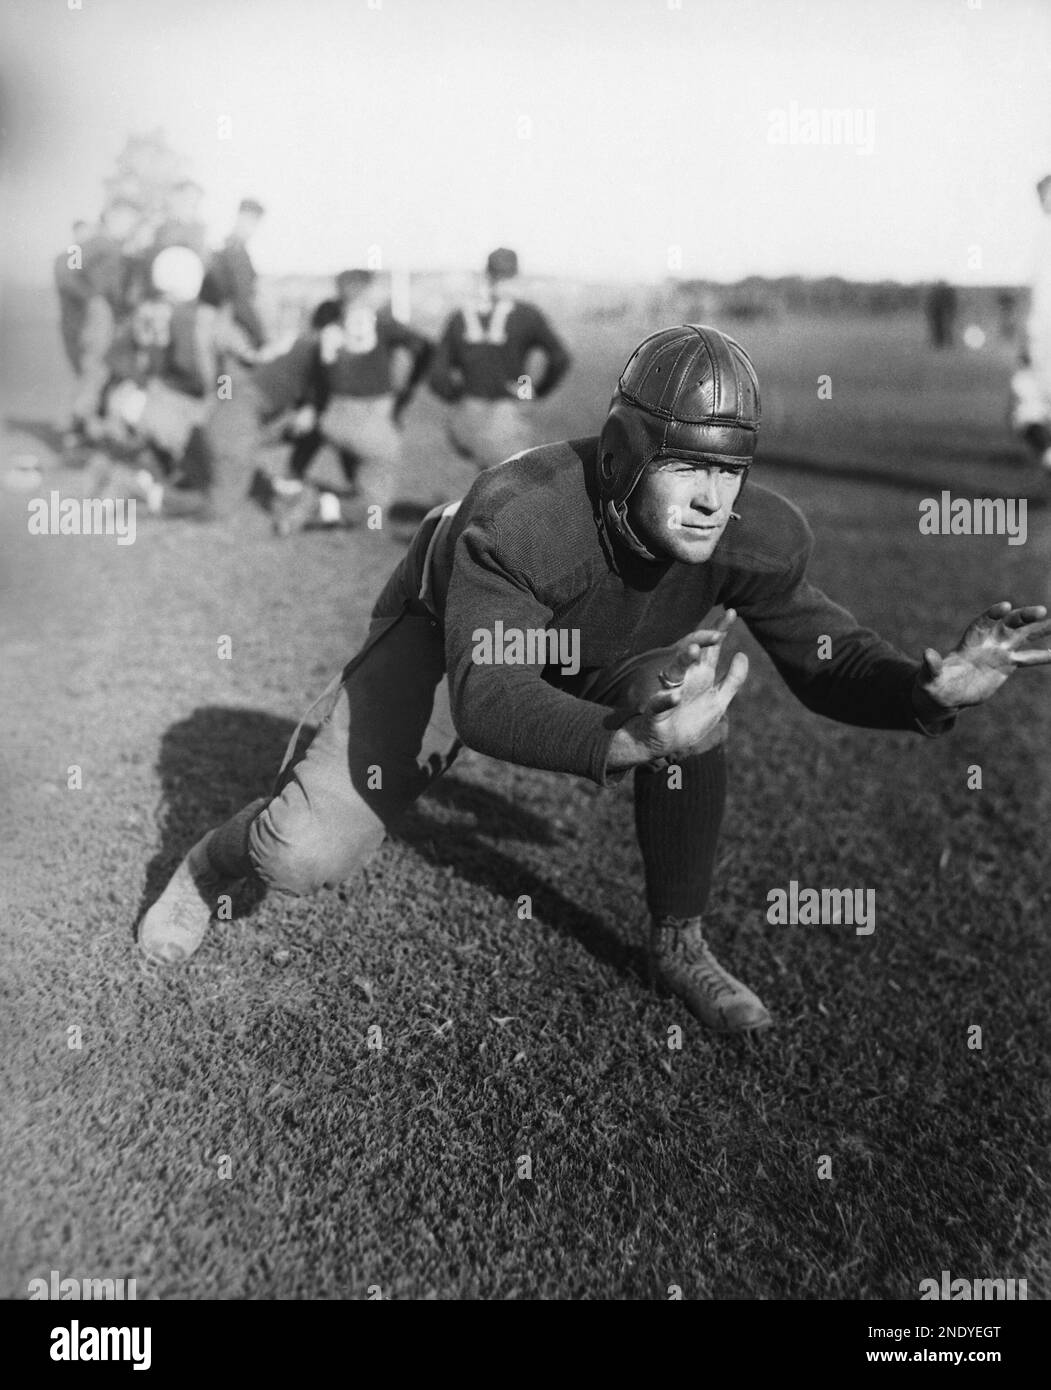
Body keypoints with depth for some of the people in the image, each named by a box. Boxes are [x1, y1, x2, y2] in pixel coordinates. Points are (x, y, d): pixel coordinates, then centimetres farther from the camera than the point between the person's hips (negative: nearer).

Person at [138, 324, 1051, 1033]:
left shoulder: (757, 536, -27)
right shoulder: (518, 514, -42)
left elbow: (829, 663, -17)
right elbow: (485, 699, -48)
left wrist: (933, 686, -39)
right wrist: (625, 742, -66)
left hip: (591, 653, 4)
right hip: (445, 636, -4)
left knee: (695, 701, -25)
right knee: (304, 858, -15)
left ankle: (680, 946, -1)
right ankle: (206, 868, 25)